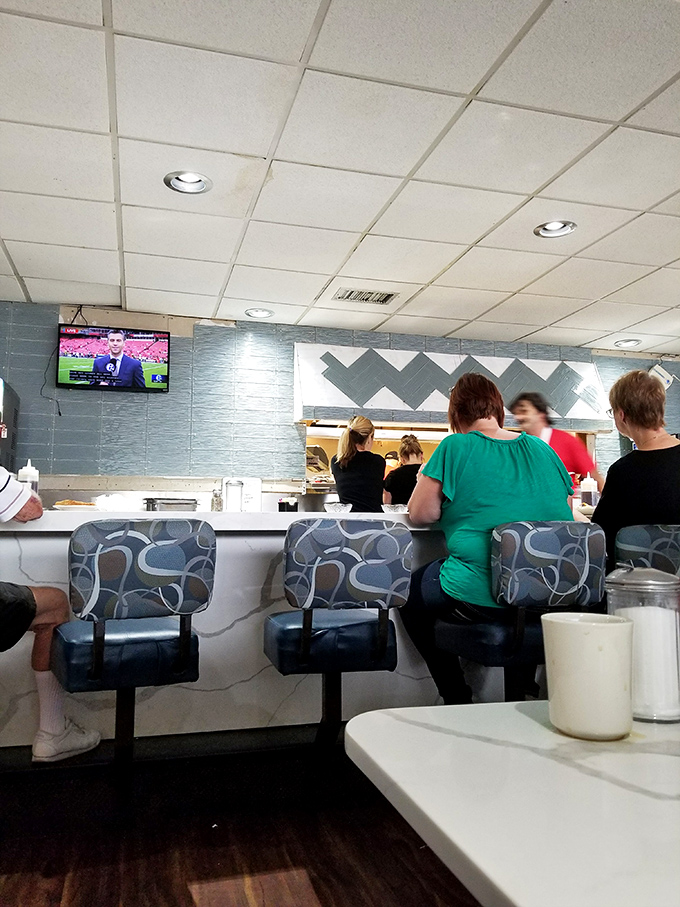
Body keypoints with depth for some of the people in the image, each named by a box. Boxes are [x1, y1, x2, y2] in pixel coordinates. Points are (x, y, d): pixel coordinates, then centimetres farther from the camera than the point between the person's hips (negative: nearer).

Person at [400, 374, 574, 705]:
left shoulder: (455, 448, -5)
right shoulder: (542, 449, 9)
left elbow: (419, 514, -1)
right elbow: (565, 512, 20)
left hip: (480, 598, -6)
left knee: (409, 593, 21)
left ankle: (457, 699, 20)